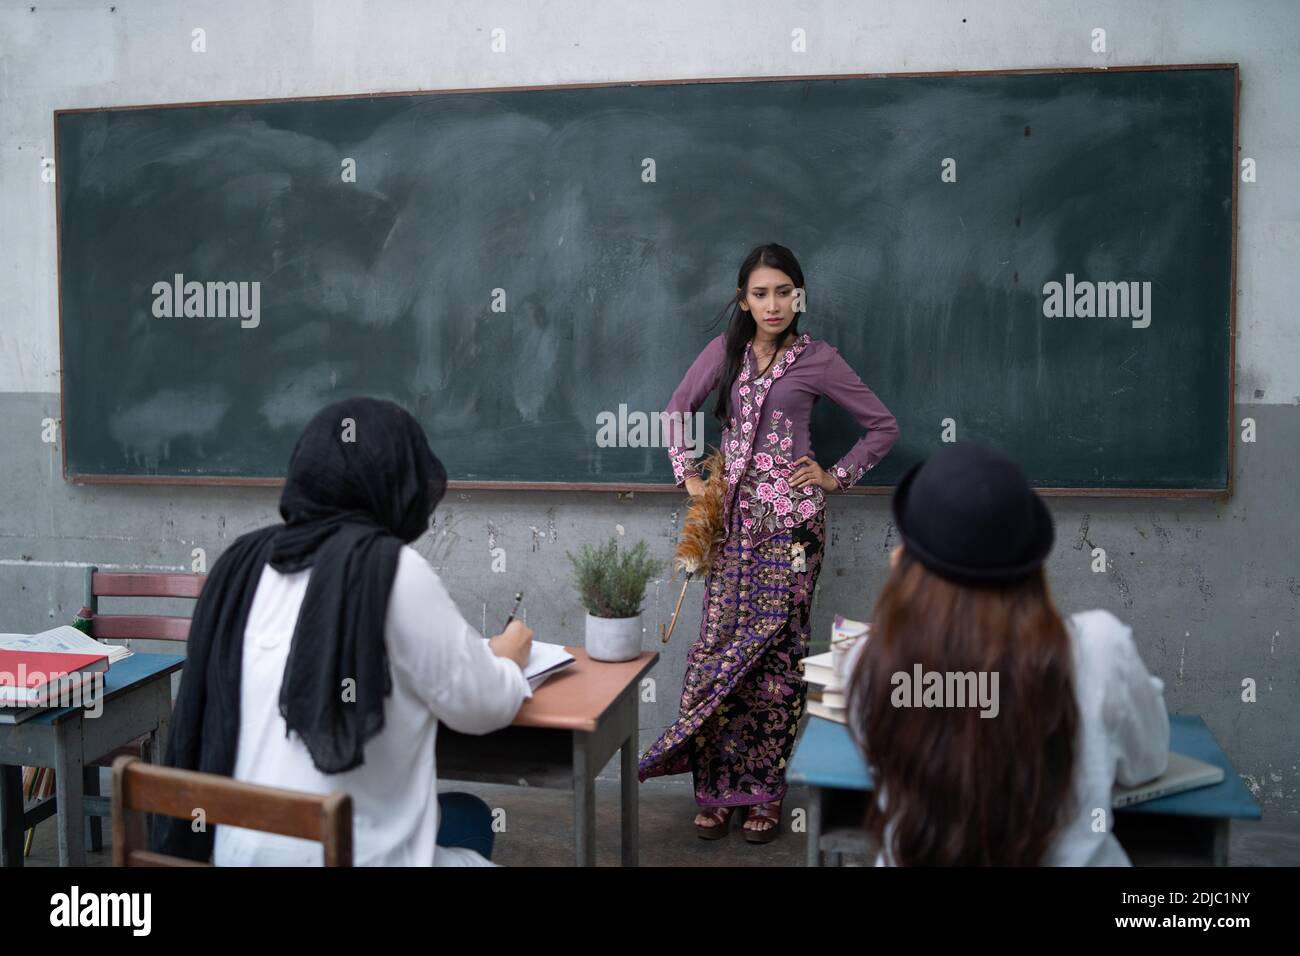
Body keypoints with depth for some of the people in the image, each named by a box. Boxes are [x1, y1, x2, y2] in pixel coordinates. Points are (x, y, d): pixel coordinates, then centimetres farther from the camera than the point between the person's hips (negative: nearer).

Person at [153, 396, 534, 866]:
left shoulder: (248, 560, 2)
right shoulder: (389, 566, -15)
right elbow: (480, 706, -8)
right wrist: (507, 657, 13)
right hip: (340, 854, -6)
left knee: (466, 815, 26)